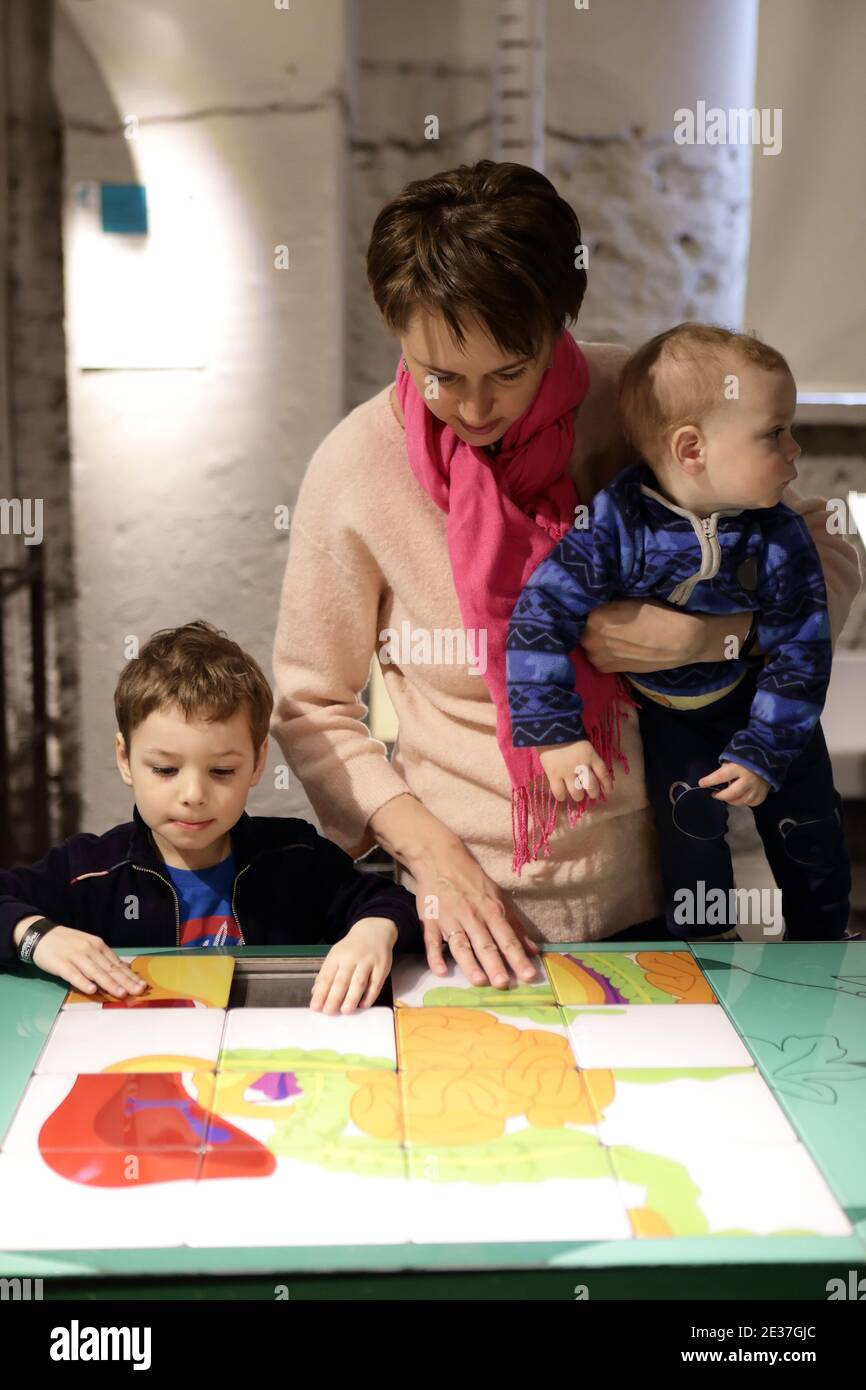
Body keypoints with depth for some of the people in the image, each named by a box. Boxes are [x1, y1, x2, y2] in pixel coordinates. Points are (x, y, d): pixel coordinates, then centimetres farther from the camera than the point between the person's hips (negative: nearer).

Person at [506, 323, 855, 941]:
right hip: (670, 713, -2)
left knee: (811, 832, 8)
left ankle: (819, 951, 35)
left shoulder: (781, 537, -22)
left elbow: (799, 653, -15)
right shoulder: (616, 523, -29)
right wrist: (555, 734, -33)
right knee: (692, 832, -4)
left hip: (759, 701, 2)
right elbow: (543, 613, -28)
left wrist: (763, 755, -19)